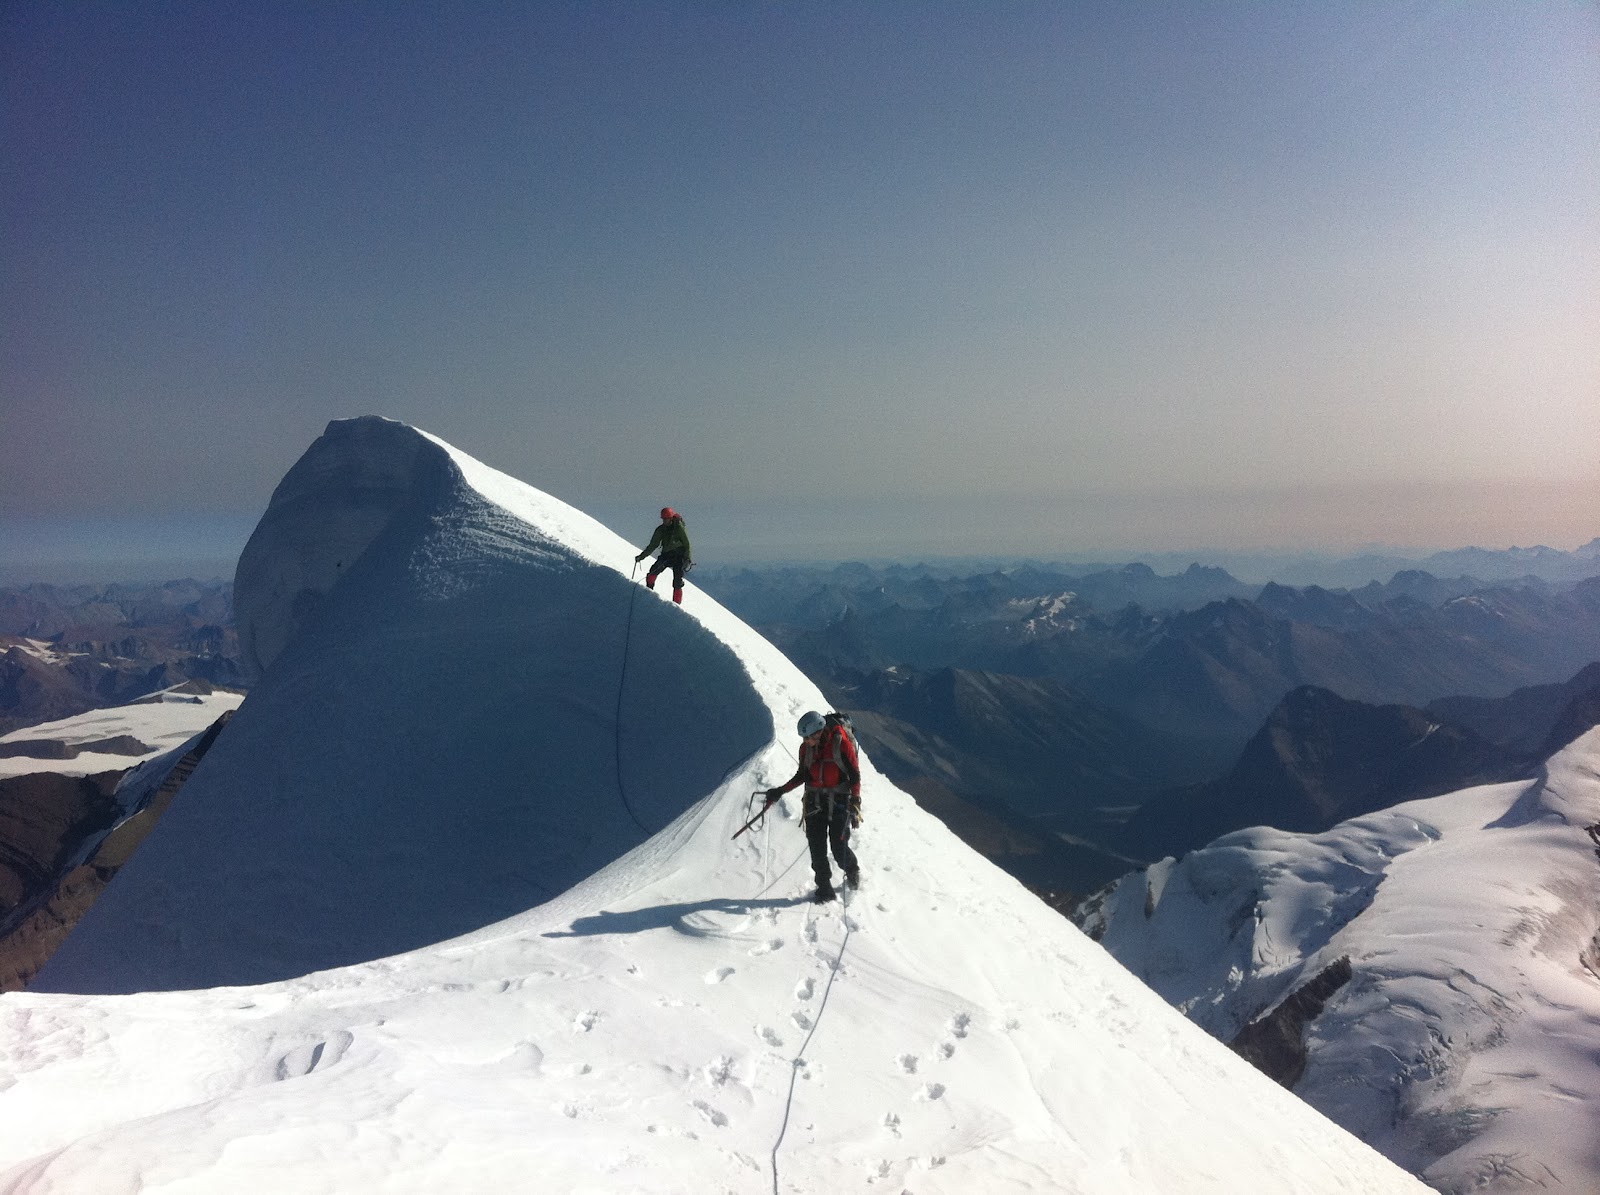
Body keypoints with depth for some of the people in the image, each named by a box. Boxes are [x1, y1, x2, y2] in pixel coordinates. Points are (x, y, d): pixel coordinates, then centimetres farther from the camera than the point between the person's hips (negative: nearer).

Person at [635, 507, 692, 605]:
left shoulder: (679, 528, -9)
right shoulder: (661, 530, 4)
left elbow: (687, 544, -8)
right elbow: (653, 545, 11)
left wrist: (687, 560, -20)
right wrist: (641, 556, 5)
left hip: (678, 556, -4)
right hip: (666, 555, 4)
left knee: (677, 582, -12)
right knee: (652, 572, -16)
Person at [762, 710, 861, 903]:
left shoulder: (842, 743, -14)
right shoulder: (806, 747, 2)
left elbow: (855, 775, -10)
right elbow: (802, 775, 15)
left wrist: (855, 803, -16)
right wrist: (780, 791, 10)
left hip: (839, 801, -4)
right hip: (814, 802, 4)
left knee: (839, 848, -4)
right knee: (816, 848, -1)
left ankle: (853, 871, 27)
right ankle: (824, 889, 11)